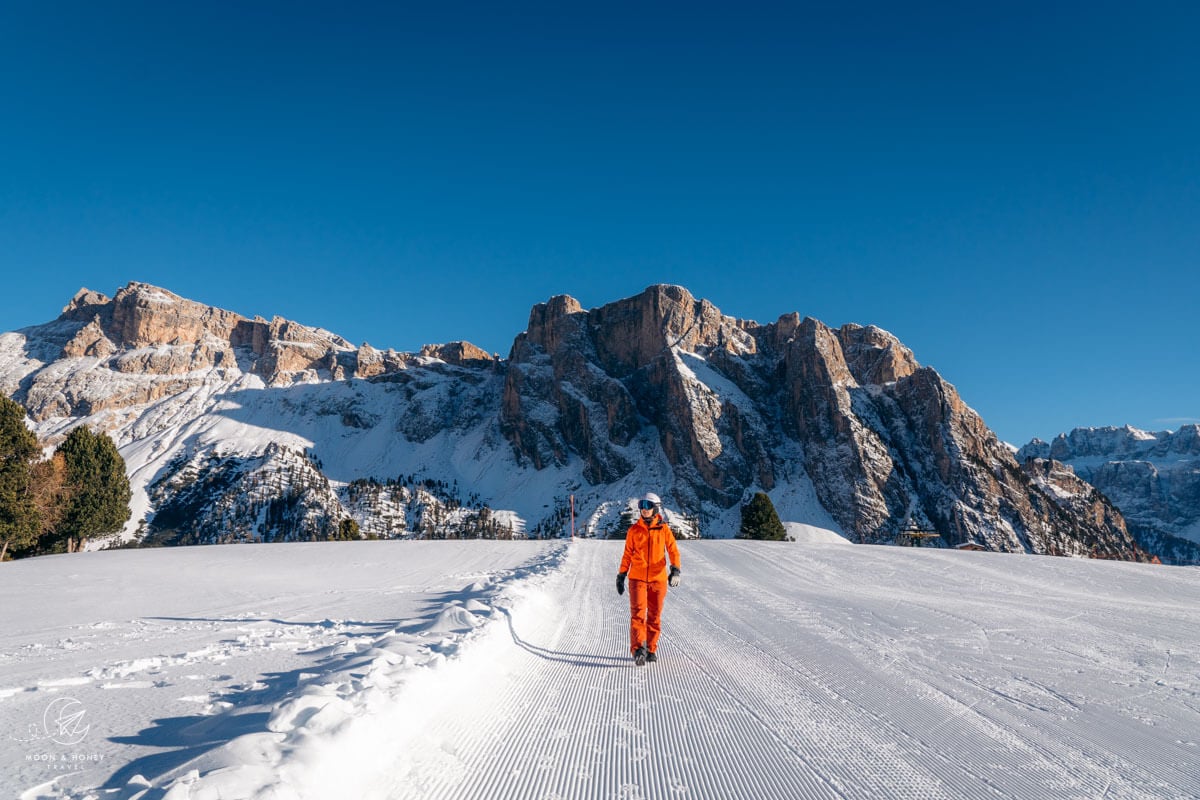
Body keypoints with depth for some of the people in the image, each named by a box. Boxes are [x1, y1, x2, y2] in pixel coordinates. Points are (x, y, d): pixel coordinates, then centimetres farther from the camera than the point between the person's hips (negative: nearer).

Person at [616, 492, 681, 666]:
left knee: (655, 616, 7)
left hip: (658, 579, 1)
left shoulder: (663, 529, 2)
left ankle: (651, 649, 20)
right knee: (638, 613, -14)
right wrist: (621, 575, 11)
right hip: (637, 578, 0)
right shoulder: (633, 530, 5)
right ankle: (638, 649, -18)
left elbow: (673, 551, -1)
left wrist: (675, 570, -16)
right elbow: (627, 554, 11)